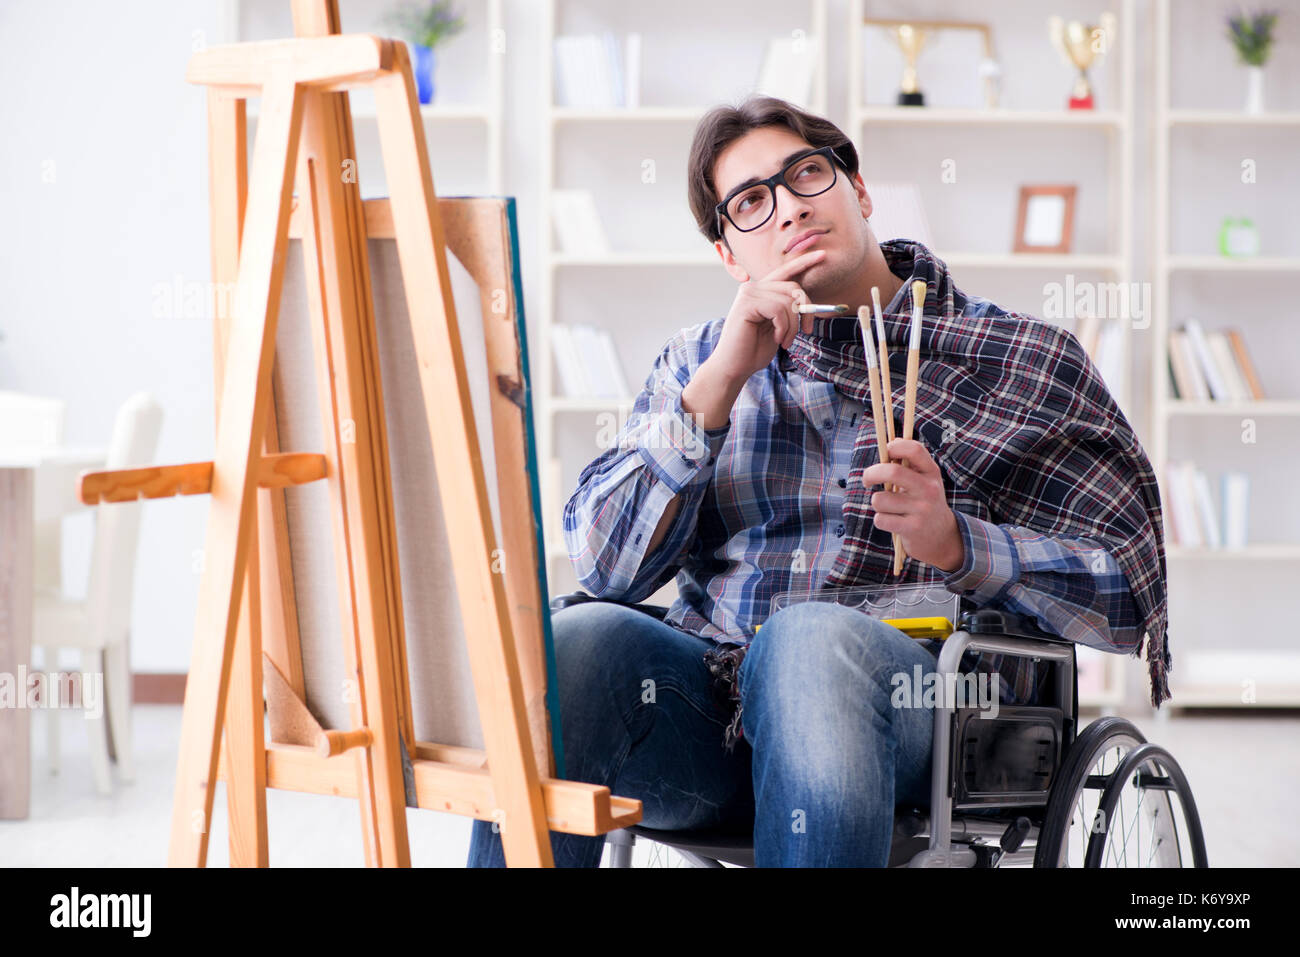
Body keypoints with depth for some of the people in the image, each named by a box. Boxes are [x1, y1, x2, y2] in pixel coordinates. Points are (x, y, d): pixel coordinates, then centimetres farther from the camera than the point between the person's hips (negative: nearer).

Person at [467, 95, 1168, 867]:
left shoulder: (1027, 363, 14)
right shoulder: (698, 361, 23)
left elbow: (1128, 595, 6)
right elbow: (604, 564, 7)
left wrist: (958, 544, -10)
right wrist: (722, 381, -1)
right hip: (709, 701, 3)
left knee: (810, 639, -38)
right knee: (574, 642, -31)